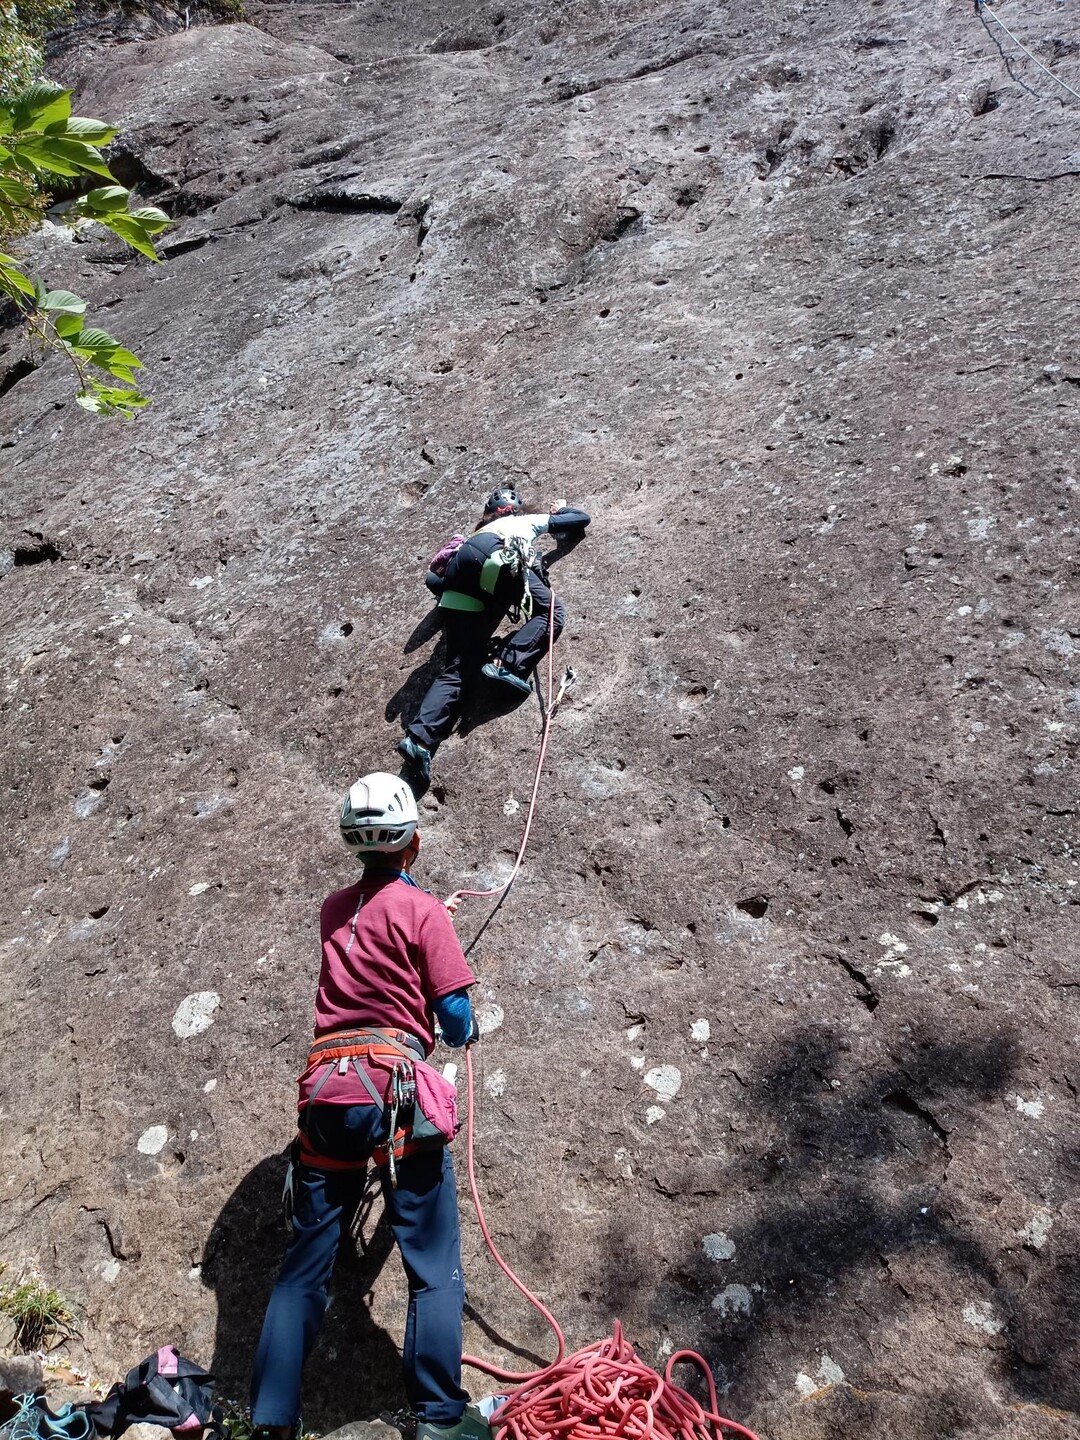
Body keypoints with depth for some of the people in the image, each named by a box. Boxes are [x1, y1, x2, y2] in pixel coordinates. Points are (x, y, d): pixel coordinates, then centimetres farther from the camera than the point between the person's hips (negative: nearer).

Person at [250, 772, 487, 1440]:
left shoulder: (334, 908, 13)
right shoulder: (424, 910, -2)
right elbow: (455, 1016, -5)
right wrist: (466, 1031, 18)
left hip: (325, 1093, 5)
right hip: (395, 1089, -5)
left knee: (305, 1264, 13)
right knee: (435, 1267, 5)